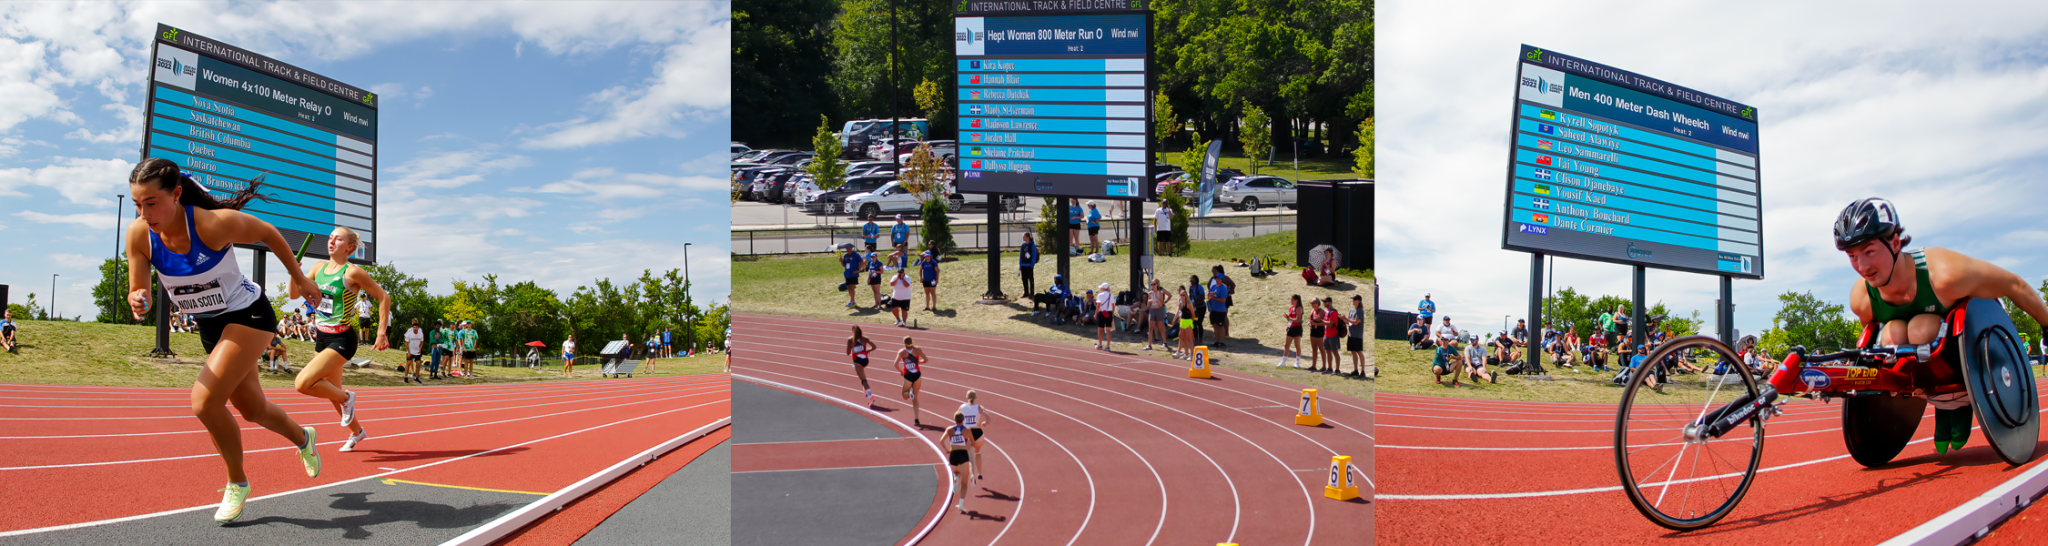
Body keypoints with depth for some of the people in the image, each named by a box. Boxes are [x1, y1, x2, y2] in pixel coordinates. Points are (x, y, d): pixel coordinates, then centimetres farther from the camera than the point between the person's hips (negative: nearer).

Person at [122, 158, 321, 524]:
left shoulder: (215, 222, -31)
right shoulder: (138, 235, -17)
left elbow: (269, 234, -12)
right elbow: (139, 292, -11)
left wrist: (299, 278, 0)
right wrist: (138, 302, -36)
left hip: (248, 315, -6)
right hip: (210, 326, 6)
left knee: (205, 401, -21)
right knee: (252, 410, 18)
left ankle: (237, 483, 3)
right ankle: (302, 438, 50)